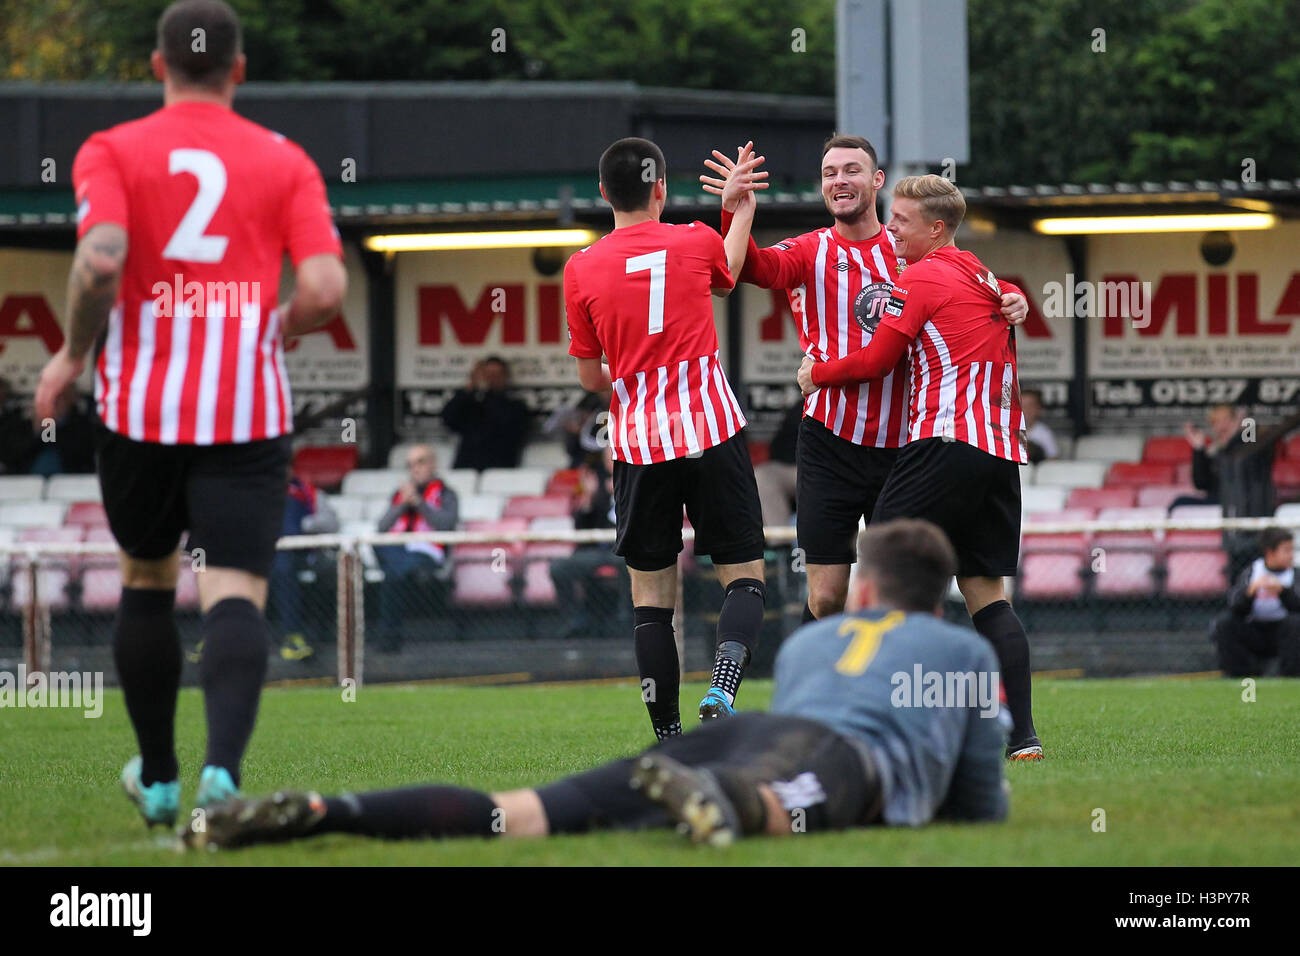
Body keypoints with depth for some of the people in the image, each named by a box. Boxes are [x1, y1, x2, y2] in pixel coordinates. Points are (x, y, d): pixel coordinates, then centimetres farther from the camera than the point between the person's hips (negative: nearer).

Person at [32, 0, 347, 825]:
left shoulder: (112, 152, 1)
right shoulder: (285, 161, 5)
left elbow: (101, 258, -16)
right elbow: (325, 290, -5)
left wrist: (72, 354, -1)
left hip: (141, 408, 1)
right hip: (249, 411, -1)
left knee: (147, 582, 20)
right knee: (237, 594, -7)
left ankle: (158, 779, 29)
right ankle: (223, 768, -30)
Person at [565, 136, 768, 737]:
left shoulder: (581, 270, 0)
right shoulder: (696, 243, 0)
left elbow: (590, 377, 7)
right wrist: (743, 206, 38)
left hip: (638, 444, 1)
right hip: (712, 433, -1)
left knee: (651, 594, 6)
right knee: (744, 574, 6)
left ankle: (668, 738, 2)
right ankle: (722, 690, -19)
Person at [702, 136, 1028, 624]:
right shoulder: (812, 251, 1)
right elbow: (757, 268, -19)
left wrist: (1011, 301, -8)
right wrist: (734, 212, -38)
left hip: (901, 446, 2)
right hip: (831, 443, -2)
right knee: (827, 597, -4)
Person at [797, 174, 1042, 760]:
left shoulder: (921, 279, -2)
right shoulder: (988, 282, 21)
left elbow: (877, 361, 1)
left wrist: (816, 373, 15)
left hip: (947, 442, -8)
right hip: (1002, 450, 8)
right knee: (987, 595, 7)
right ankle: (1022, 734, -3)